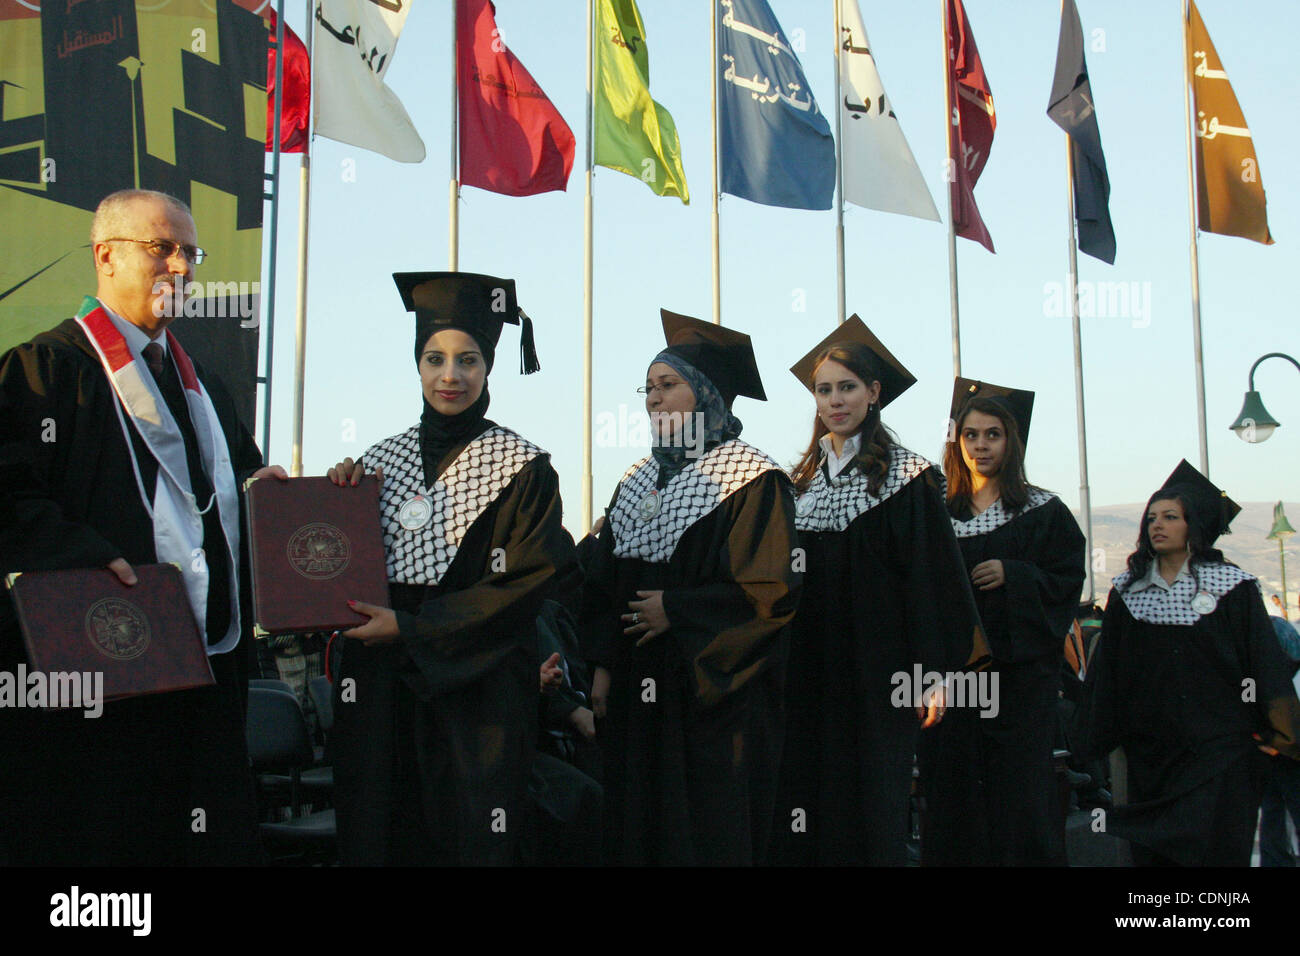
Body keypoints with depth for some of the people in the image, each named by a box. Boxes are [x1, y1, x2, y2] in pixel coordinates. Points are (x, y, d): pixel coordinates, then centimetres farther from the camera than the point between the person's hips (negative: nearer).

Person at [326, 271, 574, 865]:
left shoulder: (522, 468, -5)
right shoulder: (381, 459, 8)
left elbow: (525, 583, -11)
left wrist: (411, 628, -13)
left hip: (475, 688, -4)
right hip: (378, 687, 4)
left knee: (468, 839, 3)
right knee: (376, 836, 10)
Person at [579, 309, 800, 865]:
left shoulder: (752, 480, -9)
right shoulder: (638, 482, 12)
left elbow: (772, 589, -17)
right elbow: (603, 583, 14)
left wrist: (675, 610, -14)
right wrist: (603, 667, 5)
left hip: (713, 692, -6)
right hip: (637, 693, 7)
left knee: (711, 833, 2)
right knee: (638, 831, 11)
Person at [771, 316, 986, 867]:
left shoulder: (905, 475, -3)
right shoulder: (803, 479, 12)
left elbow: (931, 575, -7)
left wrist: (933, 670, -12)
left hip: (876, 670, -4)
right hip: (809, 671, 5)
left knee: (873, 810, 0)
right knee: (809, 807, 5)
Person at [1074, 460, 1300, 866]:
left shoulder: (1231, 586, -2)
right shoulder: (1127, 591, 7)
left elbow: (1265, 663, -3)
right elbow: (1106, 670, 8)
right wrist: (1096, 737, 6)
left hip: (1218, 751, -3)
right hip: (1149, 752, 3)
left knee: (1217, 850, -2)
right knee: (1152, 853, 8)